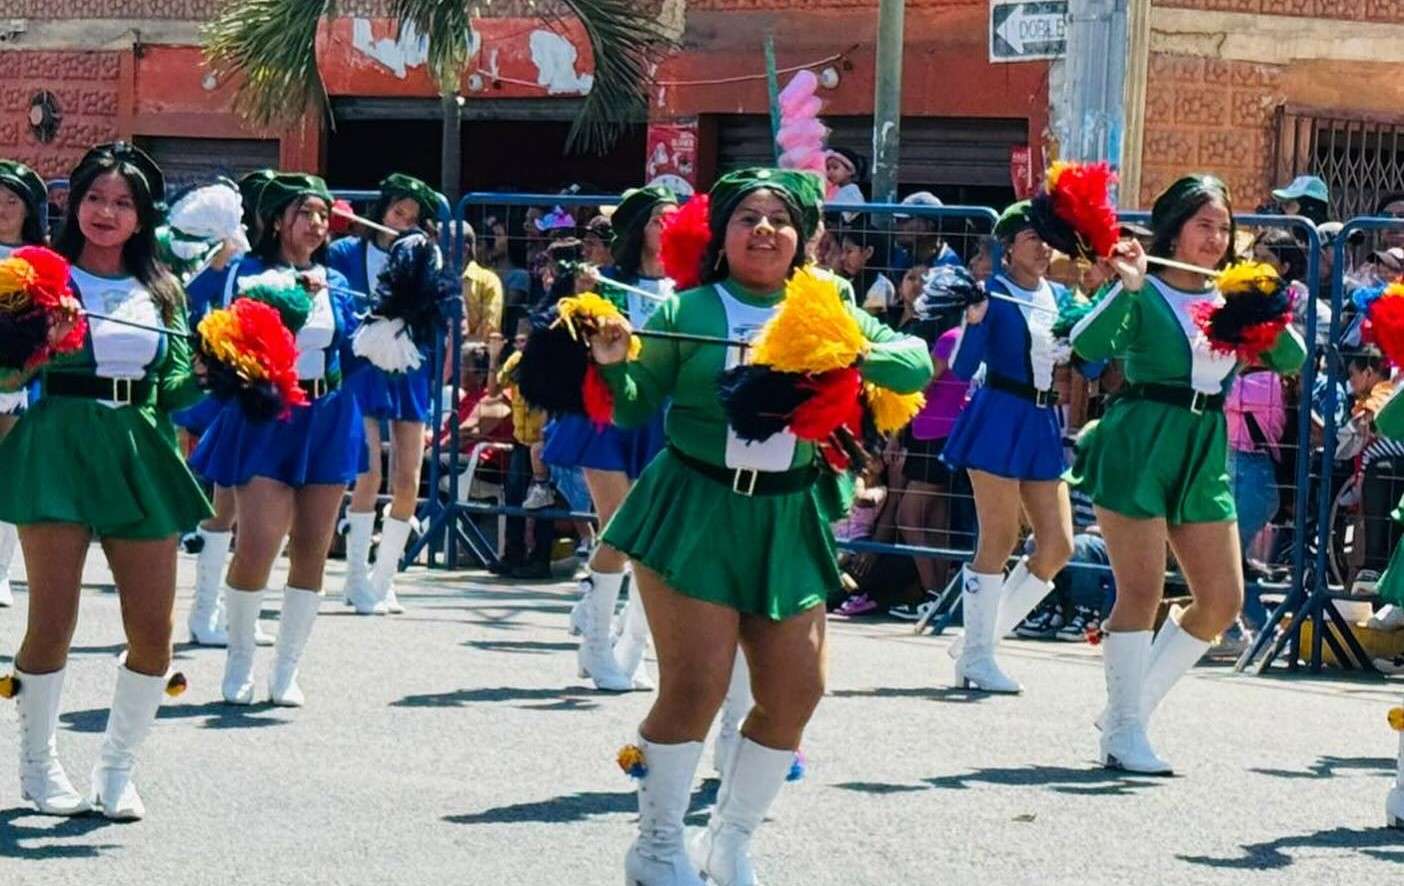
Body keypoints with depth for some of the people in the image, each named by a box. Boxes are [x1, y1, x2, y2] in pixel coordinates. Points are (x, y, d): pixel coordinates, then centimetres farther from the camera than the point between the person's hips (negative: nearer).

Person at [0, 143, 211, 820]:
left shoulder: (162, 291, 14)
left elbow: (174, 387, 11)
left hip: (141, 454, 4)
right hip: (58, 447, -3)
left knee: (153, 631, -2)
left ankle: (117, 770, 14)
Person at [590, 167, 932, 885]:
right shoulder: (685, 313, -2)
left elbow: (918, 366, 1)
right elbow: (635, 408, 1)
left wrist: (862, 353, -18)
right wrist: (614, 365, -19)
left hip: (785, 521, 4)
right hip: (693, 510, -4)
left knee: (795, 692, 4)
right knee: (695, 686, -9)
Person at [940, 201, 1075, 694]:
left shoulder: (1060, 297, 13)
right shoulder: (992, 293, -6)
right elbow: (963, 368, -11)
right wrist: (975, 319, -28)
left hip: (1042, 423, 7)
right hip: (998, 420, -7)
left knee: (1058, 546, 3)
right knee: (999, 542, -5)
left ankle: (981, 637, 15)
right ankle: (976, 656, 4)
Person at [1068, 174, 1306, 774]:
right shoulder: (1143, 294, -5)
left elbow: (1291, 360, 6)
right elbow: (1088, 345, -22)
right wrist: (1128, 286, -29)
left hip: (1205, 457, 7)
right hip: (1138, 449, -7)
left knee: (1223, 600, 4)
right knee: (1141, 593, -9)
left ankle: (1133, 705, 17)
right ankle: (1124, 734, 1)